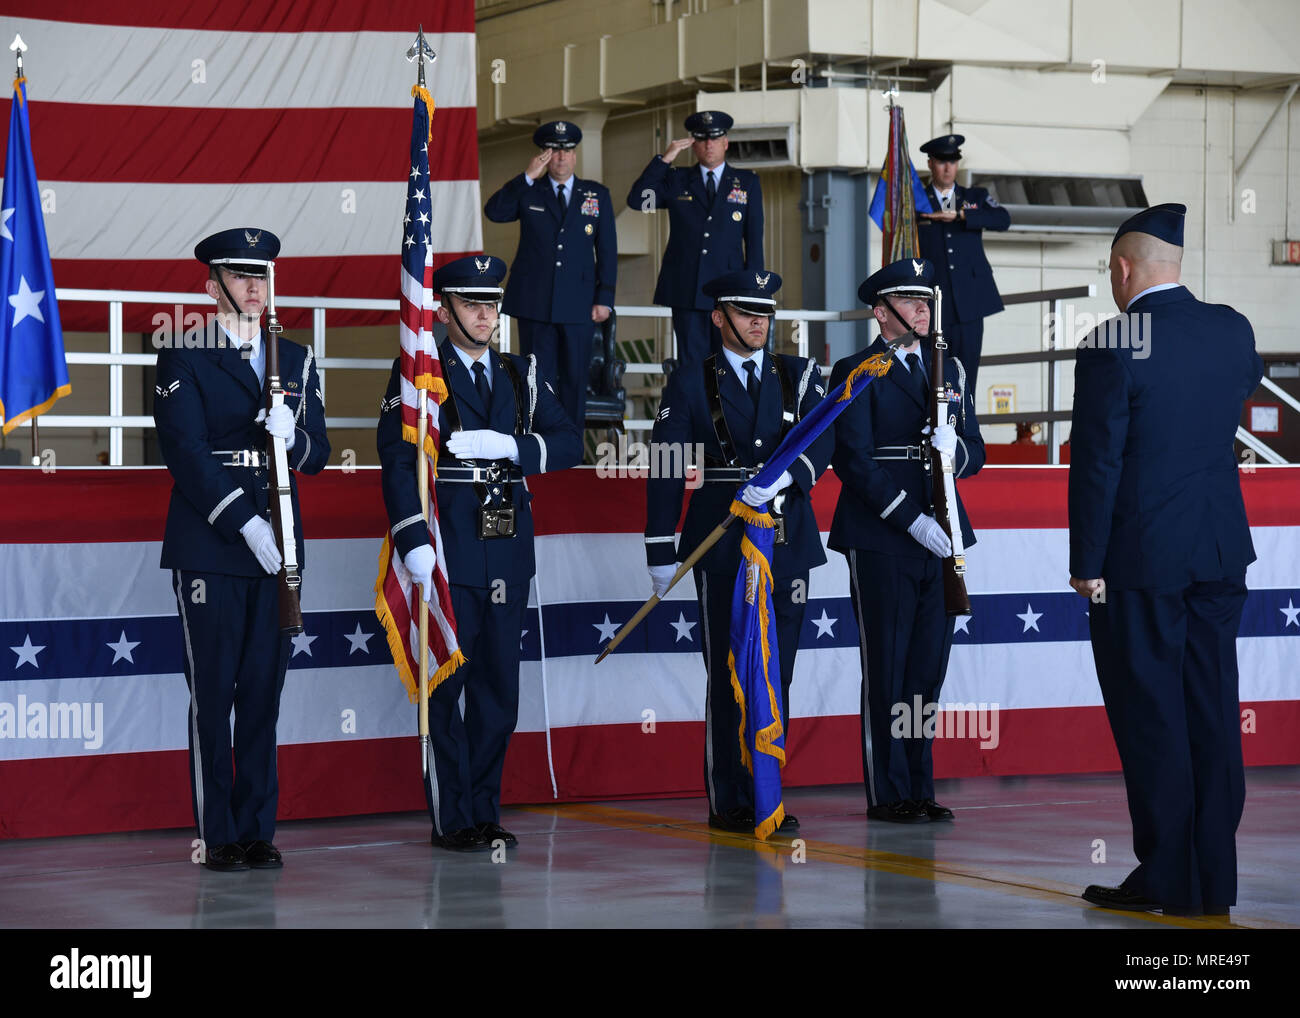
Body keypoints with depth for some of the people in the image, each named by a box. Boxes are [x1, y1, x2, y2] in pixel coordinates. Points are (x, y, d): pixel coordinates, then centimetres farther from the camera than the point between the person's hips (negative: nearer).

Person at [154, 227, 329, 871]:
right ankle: (219, 835, 3)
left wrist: (292, 435, -12)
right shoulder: (184, 359, 0)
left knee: (264, 691, 5)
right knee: (213, 694, -2)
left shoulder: (296, 359, 15)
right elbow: (185, 454, -9)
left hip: (276, 547, 4)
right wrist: (245, 523, -16)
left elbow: (317, 455, 12)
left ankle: (258, 829, 10)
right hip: (208, 547, -4)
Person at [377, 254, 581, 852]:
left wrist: (510, 446, -11)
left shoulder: (520, 375, 13)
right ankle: (451, 819, 5)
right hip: (447, 551, -5)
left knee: (498, 684, 8)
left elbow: (568, 444, 7)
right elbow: (397, 460, -9)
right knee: (446, 683, -1)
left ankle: (485, 811, 17)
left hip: (506, 550, 5)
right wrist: (414, 542, -18)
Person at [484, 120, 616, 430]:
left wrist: (604, 298, 0)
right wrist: (528, 176, -15)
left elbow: (607, 249, 7)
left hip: (578, 306, 1)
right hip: (535, 304, -1)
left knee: (575, 379, 4)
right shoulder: (528, 193, 8)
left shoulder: (597, 195, 9)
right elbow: (493, 211, -10)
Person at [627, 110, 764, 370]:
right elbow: (636, 200, -1)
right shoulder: (676, 181, 12)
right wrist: (664, 159, -7)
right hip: (686, 291, 1)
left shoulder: (747, 183, 10)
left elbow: (754, 240, 8)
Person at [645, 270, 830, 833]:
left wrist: (783, 474, -25)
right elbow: (666, 469, 0)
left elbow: (820, 439, -5)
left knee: (776, 675, 5)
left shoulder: (800, 375, 11)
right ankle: (728, 803, 3)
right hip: (722, 549, -3)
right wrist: (660, 552, -6)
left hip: (787, 546, 3)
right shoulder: (691, 383, 4)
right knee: (728, 676, -2)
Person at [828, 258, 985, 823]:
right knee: (887, 670, -1)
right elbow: (853, 461, -11)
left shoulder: (950, 370, 16)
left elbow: (976, 452, 14)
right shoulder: (856, 373, -3)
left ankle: (920, 790, 14)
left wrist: (954, 448, -10)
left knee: (928, 668, 8)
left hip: (940, 541, 6)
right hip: (881, 543, -6)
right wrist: (912, 520, -15)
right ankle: (888, 794, 5)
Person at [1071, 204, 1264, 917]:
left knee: (1150, 718, 1)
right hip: (1221, 555, 6)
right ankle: (1215, 878, 13)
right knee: (1212, 711, 10)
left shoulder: (1111, 347, -14)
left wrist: (1087, 563, -9)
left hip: (1142, 560, -6)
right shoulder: (1233, 331, 4)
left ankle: (1168, 877, 3)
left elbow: (1096, 462, -14)